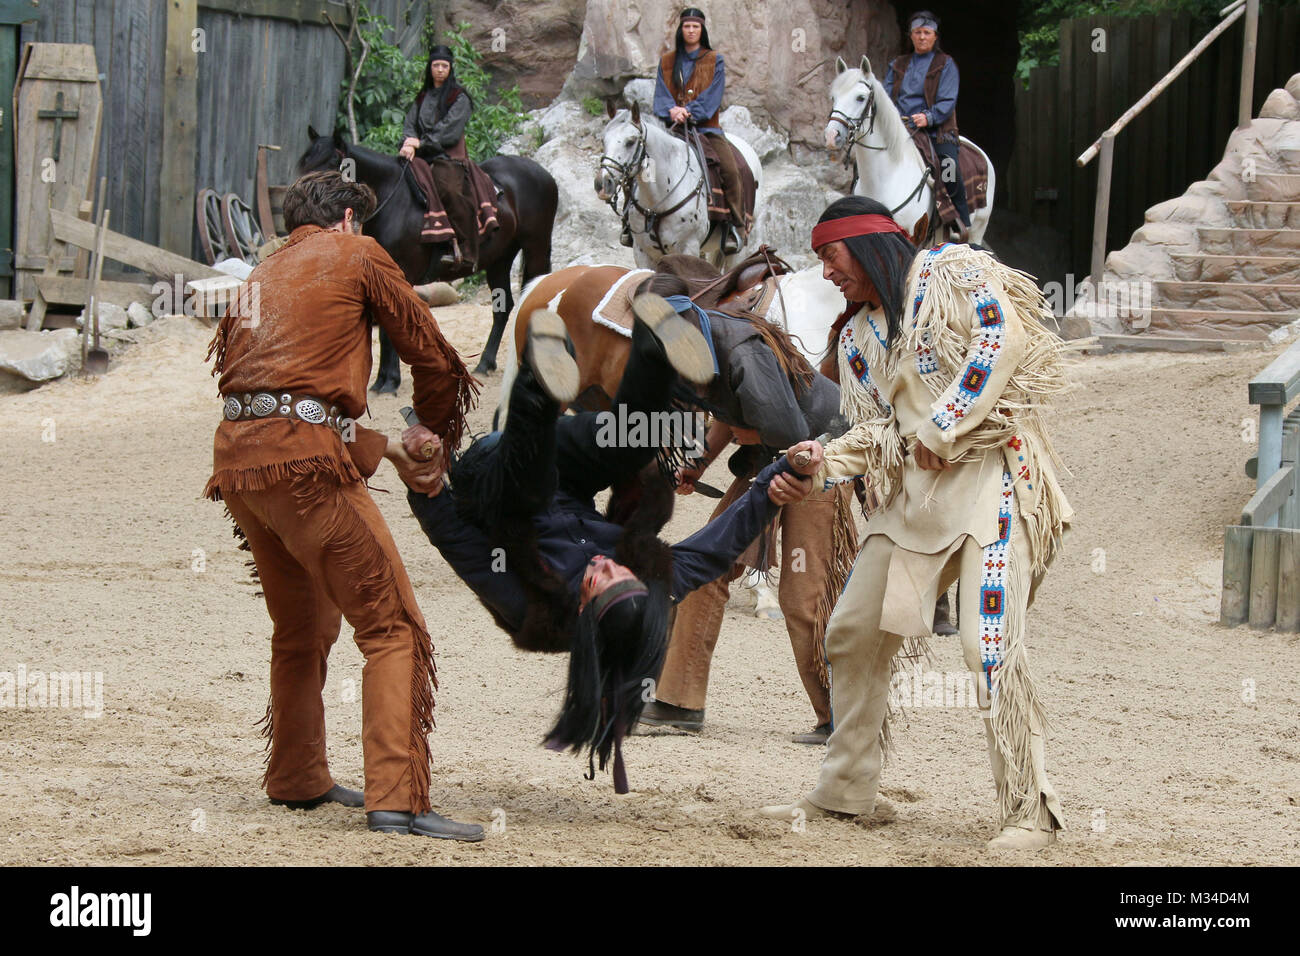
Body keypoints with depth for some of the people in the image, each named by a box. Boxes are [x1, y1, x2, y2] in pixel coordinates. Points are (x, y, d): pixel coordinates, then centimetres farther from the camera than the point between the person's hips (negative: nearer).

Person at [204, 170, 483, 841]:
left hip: (236, 459, 8)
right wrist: (438, 440, 28)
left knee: (302, 628, 26)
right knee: (392, 628, -7)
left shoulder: (263, 275, 28)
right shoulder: (355, 255, 9)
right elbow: (429, 352, 10)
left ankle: (297, 779, 36)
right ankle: (396, 798, -19)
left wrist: (384, 450, 31)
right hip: (304, 461, -8)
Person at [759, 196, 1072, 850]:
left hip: (990, 471, -8)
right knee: (852, 633, 8)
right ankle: (844, 791, 21)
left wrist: (943, 428, -15)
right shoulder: (856, 336, 19)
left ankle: (1029, 811, -14)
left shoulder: (949, 274, -2)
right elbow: (877, 430, 16)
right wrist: (828, 461, -5)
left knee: (989, 644, -18)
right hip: (915, 490, 8)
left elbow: (1003, 337, -15)